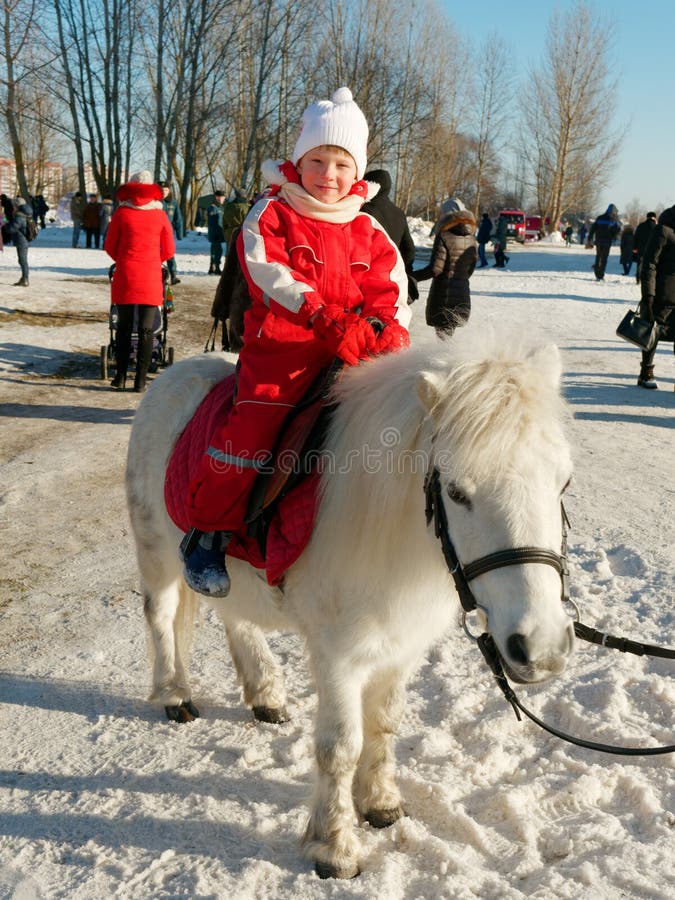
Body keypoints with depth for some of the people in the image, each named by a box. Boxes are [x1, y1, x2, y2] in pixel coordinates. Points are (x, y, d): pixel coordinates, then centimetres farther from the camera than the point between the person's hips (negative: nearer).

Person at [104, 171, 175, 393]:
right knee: (146, 330, 4)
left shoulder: (121, 213, 0)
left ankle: (120, 377, 11)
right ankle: (140, 381, 3)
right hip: (150, 279, 0)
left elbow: (109, 246, 5)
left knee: (123, 328, 10)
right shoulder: (159, 215, 2)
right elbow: (169, 250, 6)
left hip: (125, 276, 0)